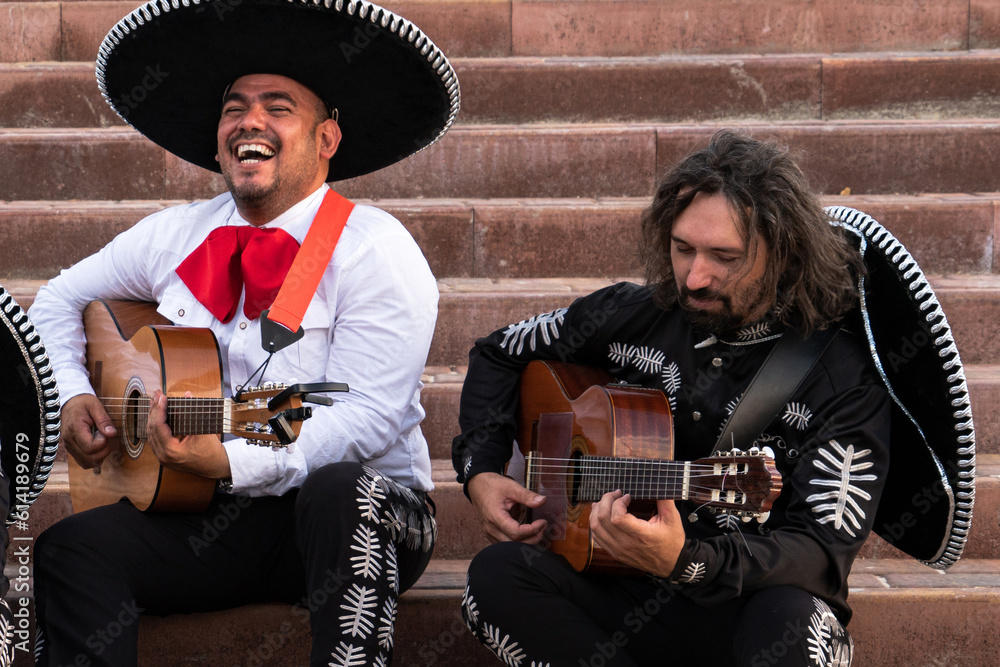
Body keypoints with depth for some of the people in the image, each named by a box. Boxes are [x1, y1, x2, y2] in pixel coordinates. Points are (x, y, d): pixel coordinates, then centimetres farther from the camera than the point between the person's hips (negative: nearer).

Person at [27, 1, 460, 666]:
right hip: (211, 518, 4)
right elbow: (61, 302, 26)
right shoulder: (173, 237, 10)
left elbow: (368, 417, -18)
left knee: (341, 492, -38)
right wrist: (72, 396, 6)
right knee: (70, 548, -20)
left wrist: (232, 461, -29)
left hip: (360, 512, -4)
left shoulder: (377, 251, -8)